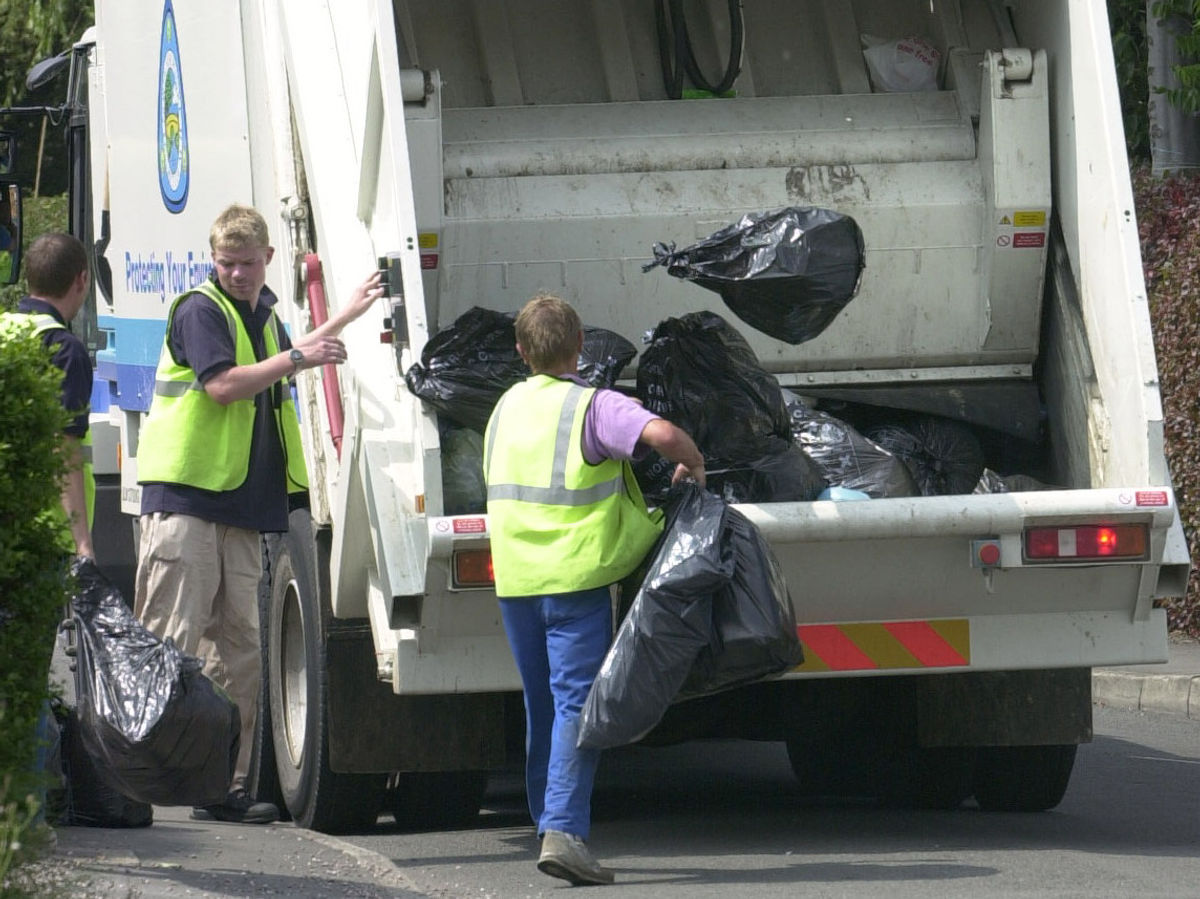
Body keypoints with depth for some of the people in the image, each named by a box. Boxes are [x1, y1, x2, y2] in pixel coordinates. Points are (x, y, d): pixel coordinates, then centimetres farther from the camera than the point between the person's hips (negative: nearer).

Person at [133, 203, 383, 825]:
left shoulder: (263, 313, 19)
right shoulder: (199, 311, -7)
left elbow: (277, 363, 37)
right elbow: (223, 383, -18)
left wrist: (348, 315, 38)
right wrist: (296, 360, -11)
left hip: (242, 506, 8)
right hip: (185, 499, -8)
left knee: (238, 653, 7)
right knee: (169, 648, -12)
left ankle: (226, 785, 11)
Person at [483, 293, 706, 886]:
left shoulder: (507, 408, 13)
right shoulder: (594, 408, -9)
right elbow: (661, 434, -25)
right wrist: (692, 465, -4)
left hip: (515, 580, 6)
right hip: (576, 576, -6)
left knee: (542, 708, 16)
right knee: (576, 702, -10)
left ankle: (549, 823, 21)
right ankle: (563, 830, -23)